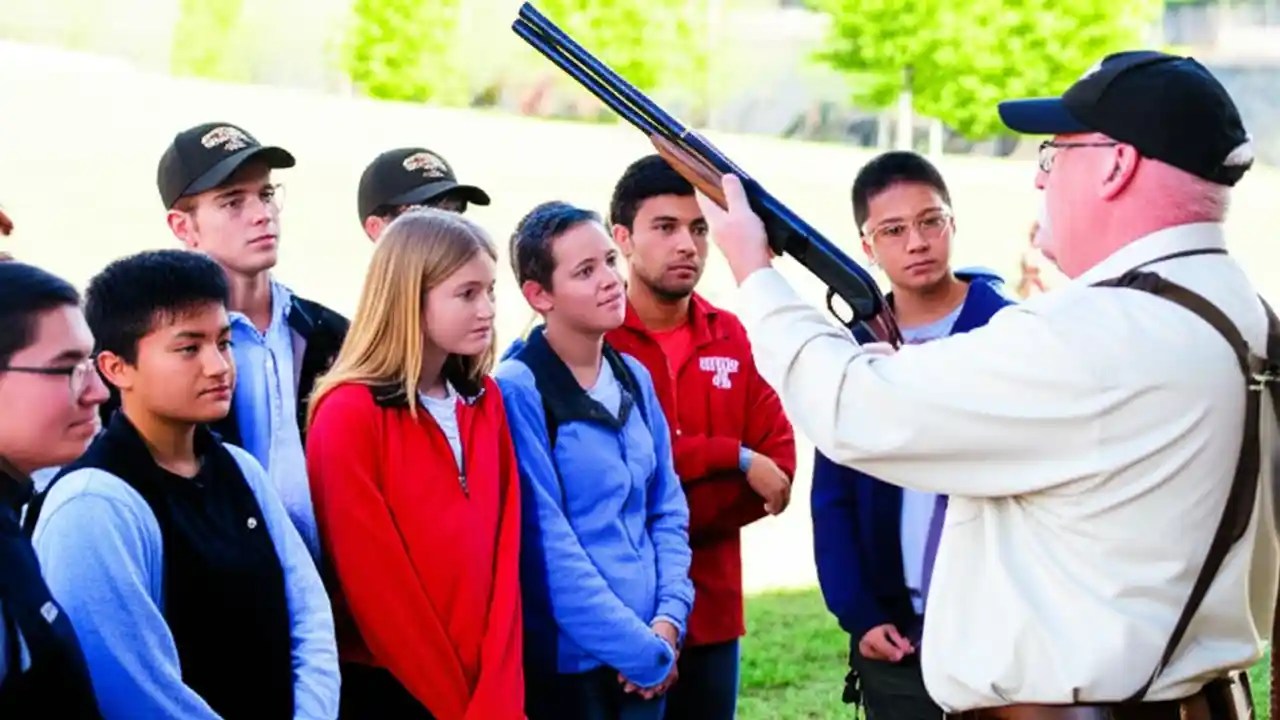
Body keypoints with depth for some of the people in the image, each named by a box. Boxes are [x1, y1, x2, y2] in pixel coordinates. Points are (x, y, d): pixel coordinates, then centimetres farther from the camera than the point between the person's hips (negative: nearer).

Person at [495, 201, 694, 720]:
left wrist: (668, 620, -3)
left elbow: (668, 509, 12)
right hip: (566, 664, -6)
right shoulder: (518, 392, -13)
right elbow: (548, 549, -15)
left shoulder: (634, 379, 8)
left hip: (647, 664, 6)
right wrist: (645, 650, -12)